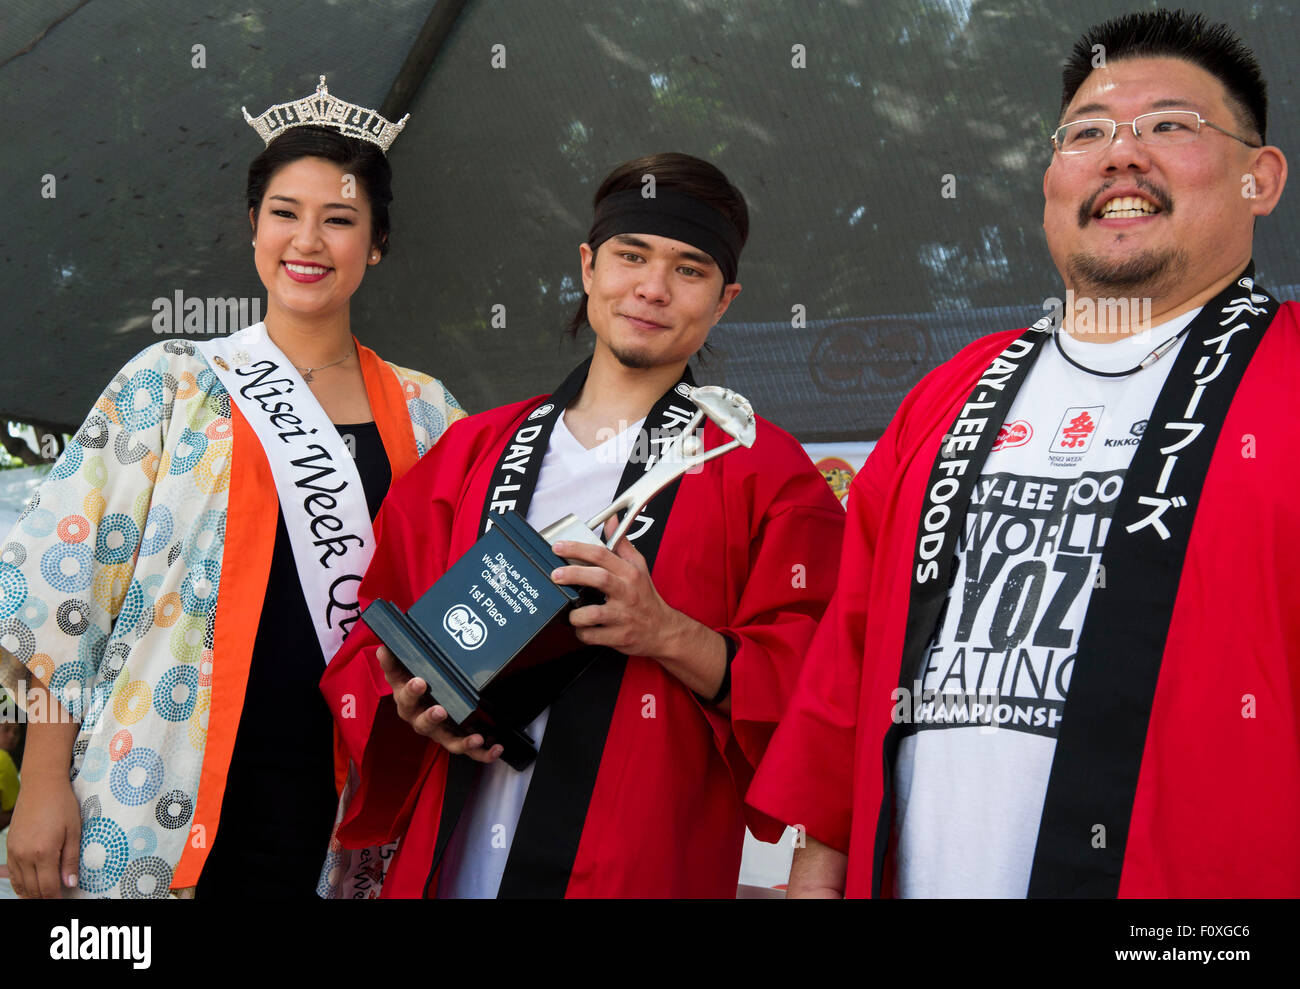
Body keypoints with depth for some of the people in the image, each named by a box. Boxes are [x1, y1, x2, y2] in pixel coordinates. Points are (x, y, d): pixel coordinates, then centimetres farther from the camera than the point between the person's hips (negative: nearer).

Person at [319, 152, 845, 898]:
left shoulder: (766, 473, 1)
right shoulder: (472, 452, 12)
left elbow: (809, 691, -6)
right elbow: (372, 641, 15)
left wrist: (670, 636, -20)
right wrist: (408, 706, -6)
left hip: (642, 873, -3)